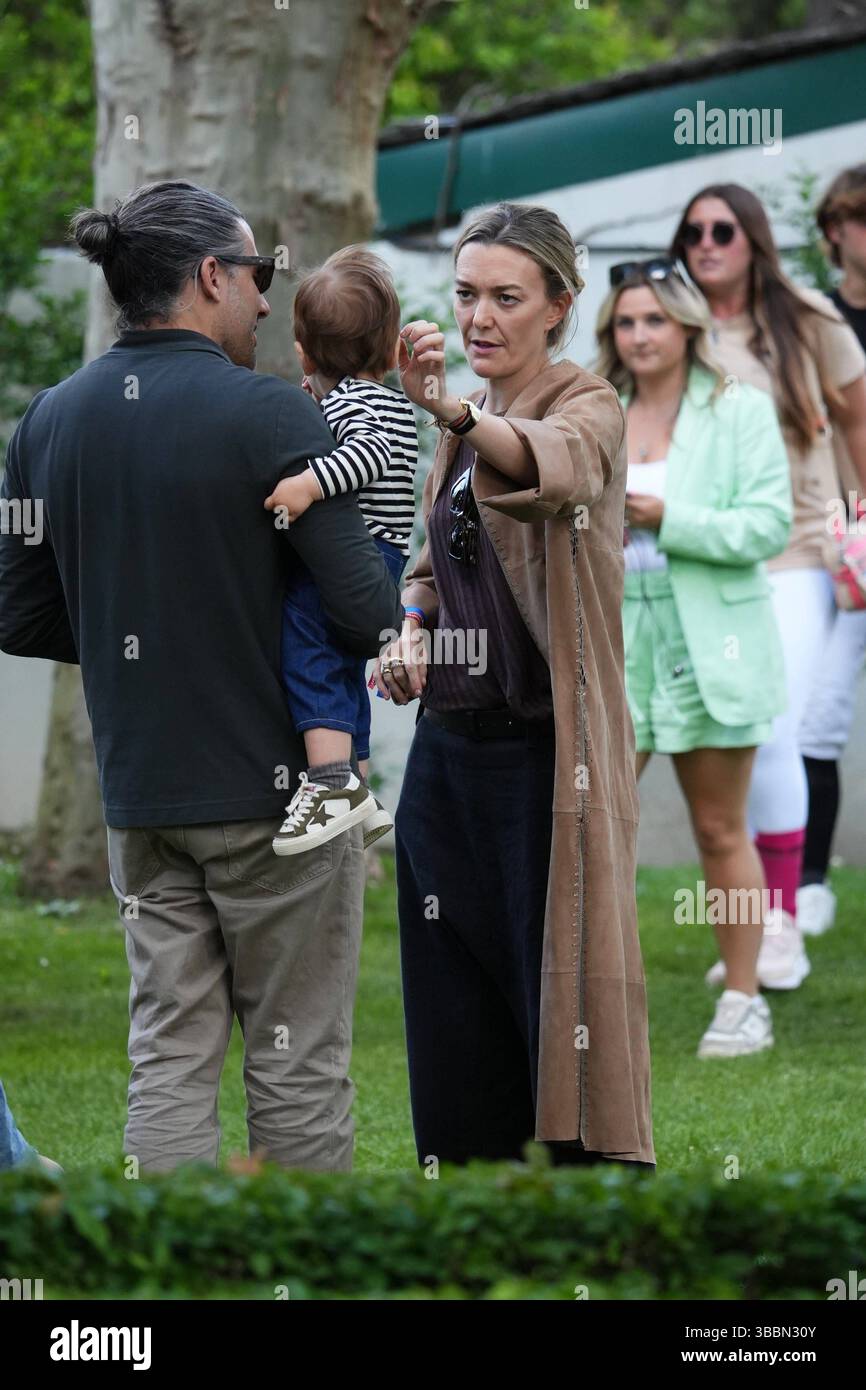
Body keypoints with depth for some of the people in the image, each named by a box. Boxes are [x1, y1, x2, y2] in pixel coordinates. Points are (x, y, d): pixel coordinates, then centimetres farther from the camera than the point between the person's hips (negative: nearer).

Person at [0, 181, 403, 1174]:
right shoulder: (269, 414, -14)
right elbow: (363, 607, -17)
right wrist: (396, 623, 5)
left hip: (140, 793, 5)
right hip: (275, 785, -5)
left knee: (169, 1054, 7)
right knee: (296, 1058, 5)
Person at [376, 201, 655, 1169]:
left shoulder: (588, 408, -9)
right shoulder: (461, 428, 13)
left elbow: (556, 469, -34)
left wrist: (451, 411, -53)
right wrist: (411, 630, 2)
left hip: (547, 753, -7)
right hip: (449, 747, 7)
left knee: (563, 999, -7)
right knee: (453, 1009, 10)